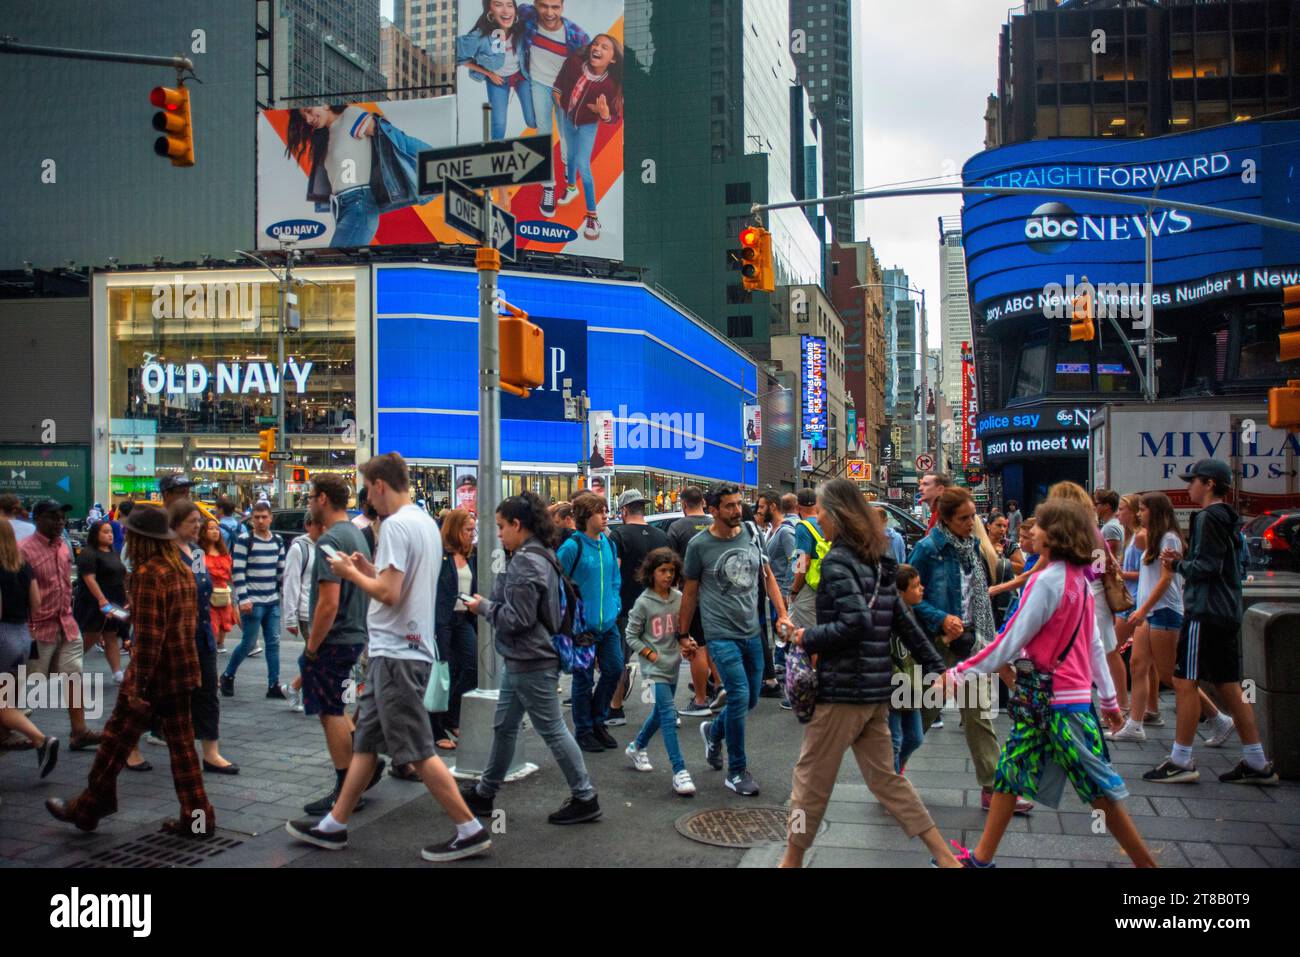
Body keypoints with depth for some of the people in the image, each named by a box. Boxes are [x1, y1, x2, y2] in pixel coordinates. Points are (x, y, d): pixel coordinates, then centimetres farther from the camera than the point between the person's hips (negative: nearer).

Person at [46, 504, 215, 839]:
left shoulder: (147, 574, -17)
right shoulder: (183, 570, 9)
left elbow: (148, 635, -21)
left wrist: (138, 685, -19)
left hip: (154, 673, -8)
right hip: (183, 670, 8)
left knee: (116, 742, 9)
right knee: (181, 743, 11)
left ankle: (88, 808, 25)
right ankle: (197, 816, 13)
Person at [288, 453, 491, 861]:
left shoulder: (396, 525, -17)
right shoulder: (426, 521, 13)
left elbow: (389, 594, -22)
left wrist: (350, 573, -7)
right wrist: (368, 568, 14)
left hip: (396, 653, -10)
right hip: (408, 648, 10)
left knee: (417, 751, -4)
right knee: (365, 740, 17)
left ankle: (469, 830, 2)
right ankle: (334, 826, 28)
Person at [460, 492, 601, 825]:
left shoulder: (527, 562, -20)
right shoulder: (536, 555, 12)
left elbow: (518, 618, -22)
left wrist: (484, 607, -9)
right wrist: (490, 604, 6)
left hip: (531, 663, -11)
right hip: (521, 660, 11)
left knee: (552, 730, -1)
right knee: (504, 727, 18)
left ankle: (585, 798, 8)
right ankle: (484, 794, 30)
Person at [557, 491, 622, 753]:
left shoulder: (608, 544, 7)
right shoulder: (572, 546, -13)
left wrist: (614, 606, 8)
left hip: (608, 622, 6)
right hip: (582, 625, -6)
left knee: (614, 669, 6)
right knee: (584, 678, 4)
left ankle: (598, 721, 26)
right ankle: (583, 731, 20)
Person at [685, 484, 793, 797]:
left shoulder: (752, 536, 4)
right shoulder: (699, 545, -7)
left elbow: (768, 577, 13)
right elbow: (690, 591, 2)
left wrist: (782, 614, 2)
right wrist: (683, 634, 6)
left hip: (752, 631, 5)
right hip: (721, 634, -5)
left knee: (750, 700, 12)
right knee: (739, 697, -12)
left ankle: (713, 731, 43)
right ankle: (736, 772, 4)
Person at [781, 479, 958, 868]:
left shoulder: (837, 560, -15)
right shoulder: (878, 561, 11)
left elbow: (856, 622, -25)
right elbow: (903, 621, 14)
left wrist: (807, 639, -12)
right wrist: (936, 667, 16)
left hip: (841, 689, -8)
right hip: (876, 689, 8)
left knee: (810, 778, 7)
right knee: (886, 778, 16)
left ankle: (792, 859, 20)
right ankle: (945, 856, 17)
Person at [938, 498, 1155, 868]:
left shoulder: (1048, 580, -18)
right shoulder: (1079, 580, 9)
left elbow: (1012, 642, -18)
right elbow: (1094, 644, 14)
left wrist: (961, 672, -12)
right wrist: (1109, 697, 21)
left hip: (1055, 701, -9)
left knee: (1099, 787, 1)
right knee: (1009, 771, 13)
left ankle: (1145, 861, 13)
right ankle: (982, 857, 20)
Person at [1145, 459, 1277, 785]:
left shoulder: (1208, 518, -13)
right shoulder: (1229, 520, 17)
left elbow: (1207, 566, -20)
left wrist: (1177, 564, -4)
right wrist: (1182, 561, 12)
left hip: (1205, 612, -10)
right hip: (1227, 612, 10)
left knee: (1185, 682, -5)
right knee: (1228, 684, 12)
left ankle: (1181, 761, -1)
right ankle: (1257, 763, 16)